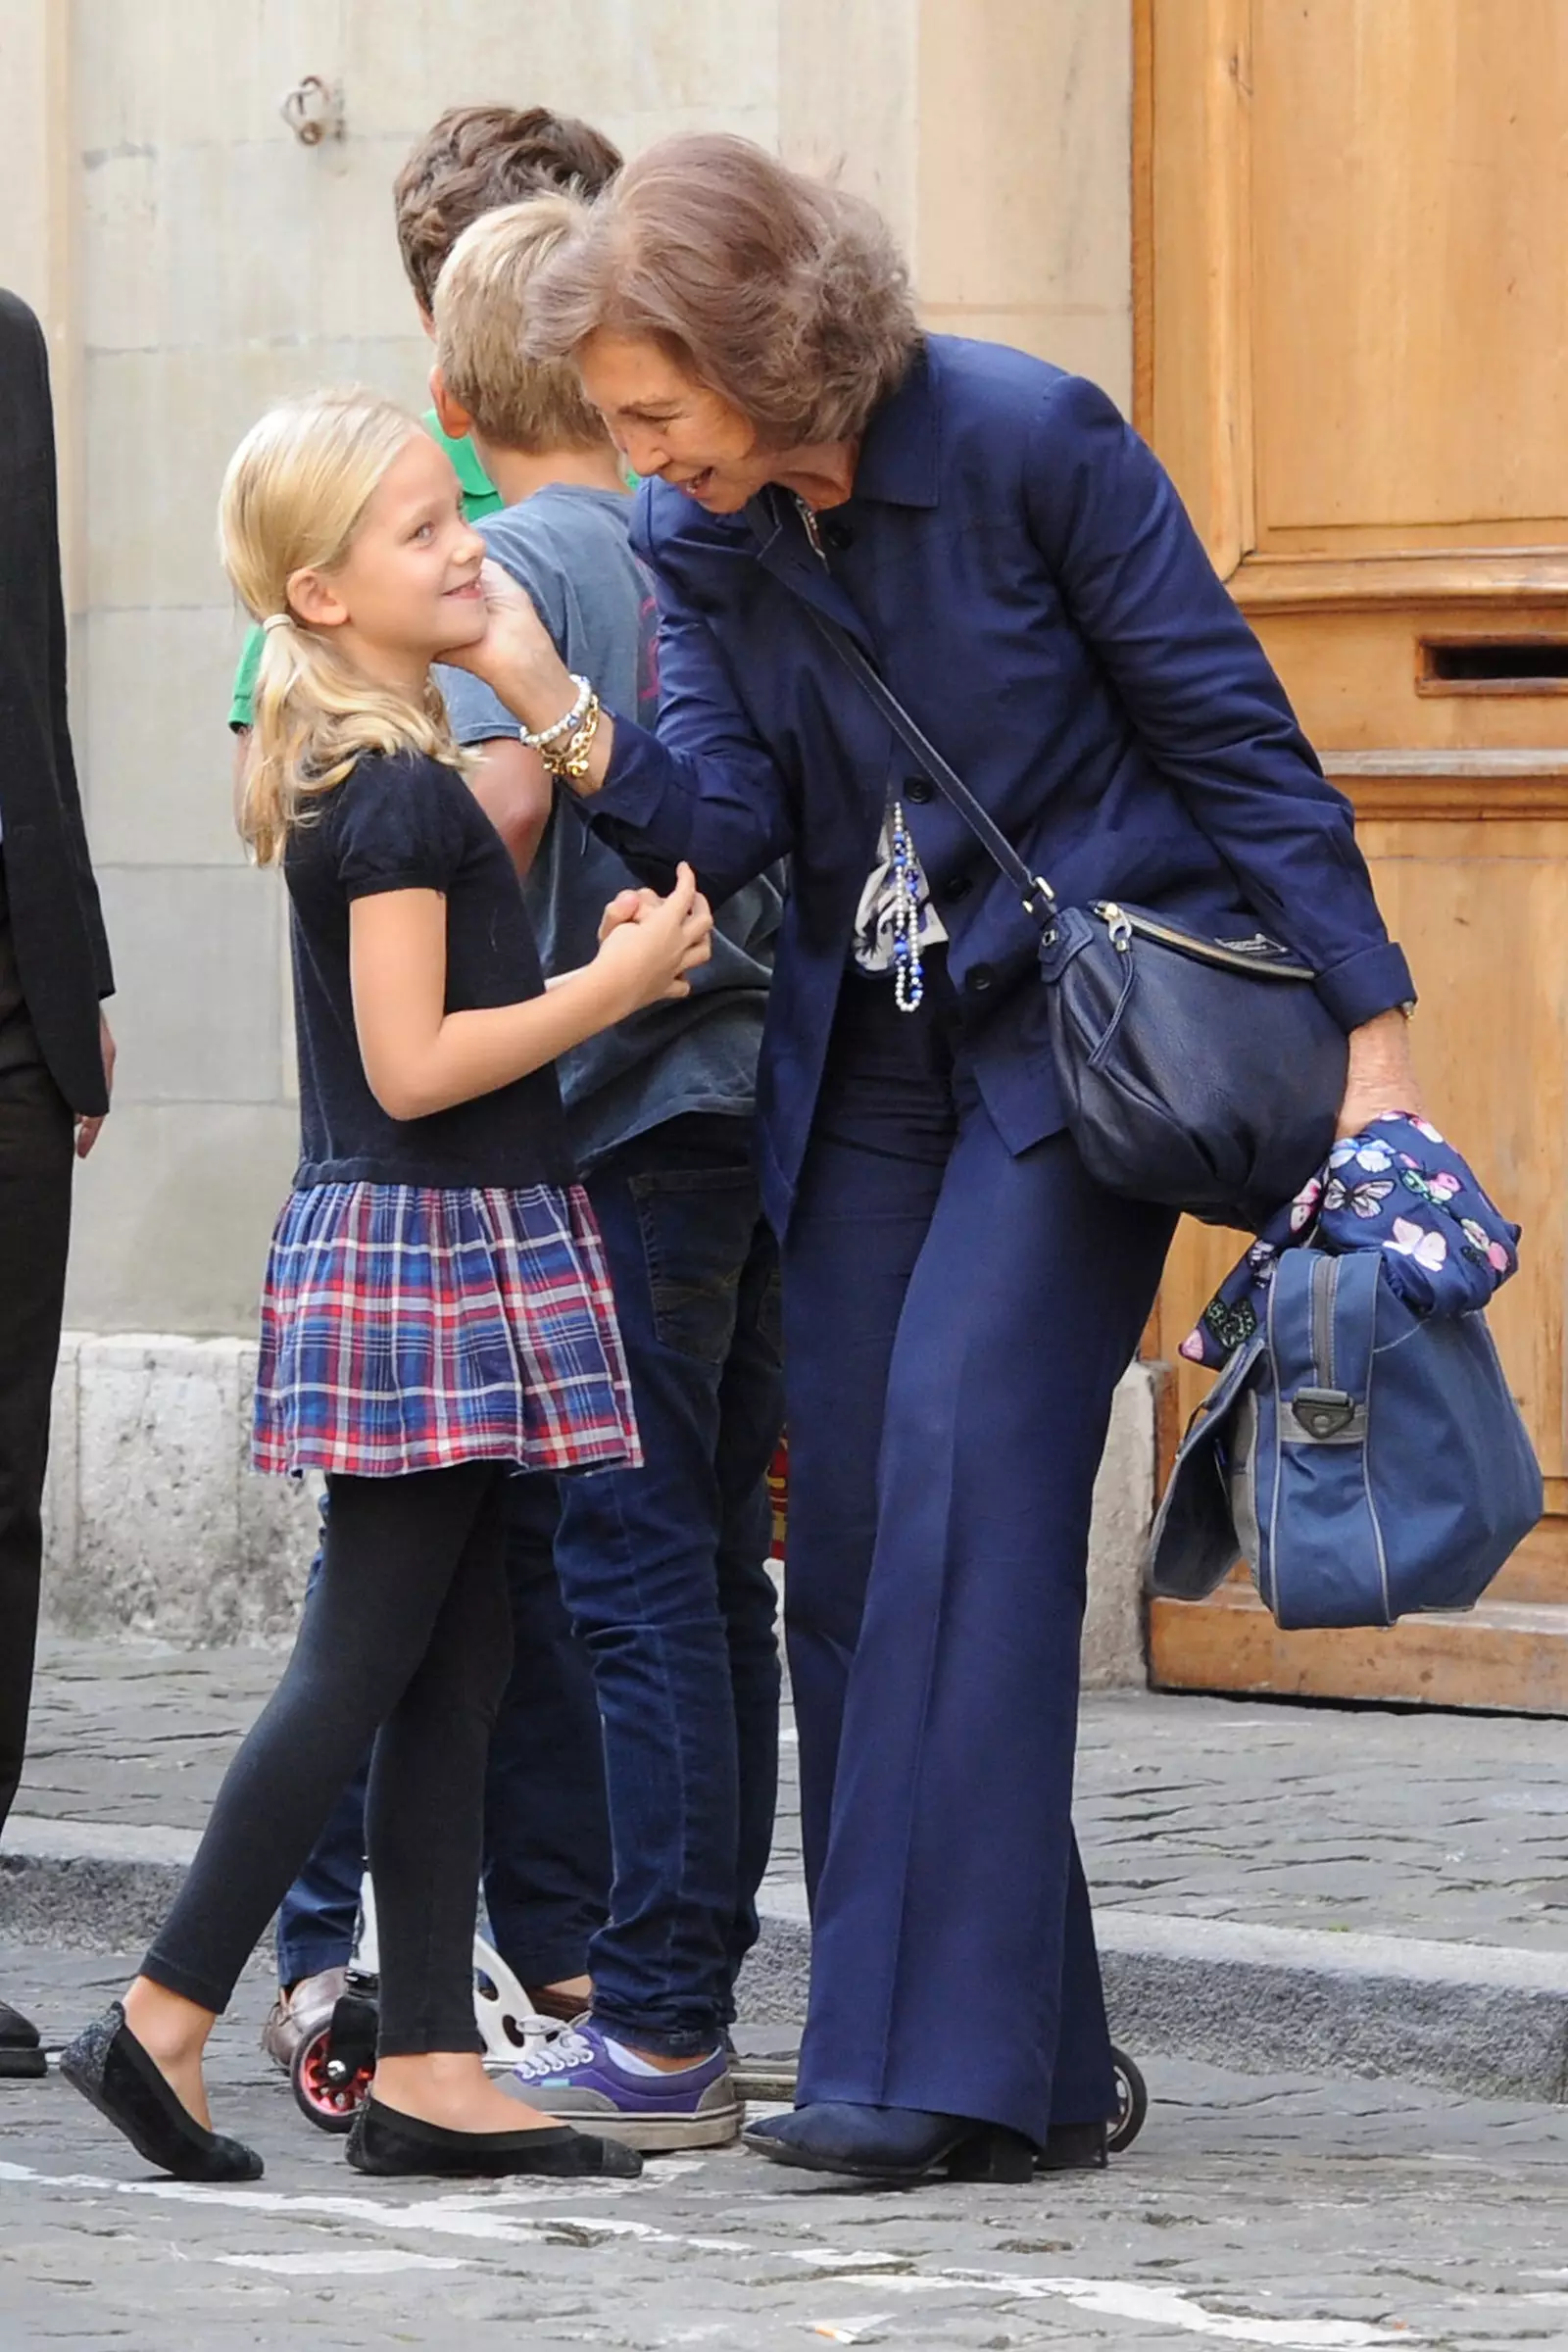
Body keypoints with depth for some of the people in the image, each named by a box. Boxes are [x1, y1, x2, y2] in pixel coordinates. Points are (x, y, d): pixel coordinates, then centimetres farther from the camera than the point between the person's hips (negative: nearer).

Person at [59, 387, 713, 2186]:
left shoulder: (356, 773, 14)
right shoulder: (401, 790, -15)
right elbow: (414, 1066, -19)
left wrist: (592, 966, 9)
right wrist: (617, 986, -14)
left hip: (441, 1255, 9)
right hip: (428, 1247, -9)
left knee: (454, 1674, 8)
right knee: (364, 1666, -6)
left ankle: (426, 2067, 8)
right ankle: (167, 2019, -2)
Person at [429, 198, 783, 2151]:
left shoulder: (511, 558, -8)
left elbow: (502, 806, -20)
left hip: (611, 1114, -7)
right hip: (749, 1090, 7)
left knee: (633, 1573, -6)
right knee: (709, 1566, 11)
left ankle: (653, 2037, -6)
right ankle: (688, 1998, 15)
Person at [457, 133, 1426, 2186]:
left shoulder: (1029, 441, -16)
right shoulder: (698, 536, 2)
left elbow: (1232, 734, -10)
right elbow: (726, 822, -4)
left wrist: (1365, 1033, -10)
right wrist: (565, 719, -23)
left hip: (1075, 1034, -6)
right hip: (862, 1068, 7)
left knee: (959, 1491, -17)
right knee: (850, 1537, 1)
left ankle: (947, 2066, -18)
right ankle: (1023, 2063, 8)